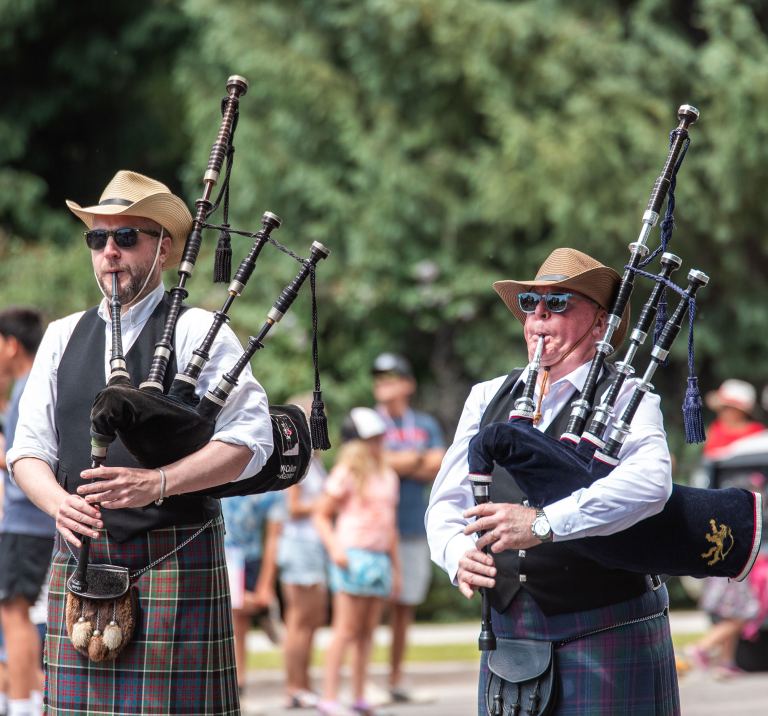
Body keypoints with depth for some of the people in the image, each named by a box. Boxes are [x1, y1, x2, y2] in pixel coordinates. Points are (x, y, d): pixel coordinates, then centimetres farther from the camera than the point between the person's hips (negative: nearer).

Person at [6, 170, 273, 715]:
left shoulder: (196, 332, 0)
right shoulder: (63, 337, 15)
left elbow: (250, 439, -9)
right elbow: (29, 448, 12)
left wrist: (157, 483, -22)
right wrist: (59, 503, -10)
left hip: (173, 564, -4)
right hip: (78, 562, 4)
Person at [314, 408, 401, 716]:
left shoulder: (388, 476, 16)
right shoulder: (346, 474, -3)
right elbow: (321, 515, -3)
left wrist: (396, 567, 20)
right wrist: (334, 548, -18)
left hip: (379, 559, 6)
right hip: (352, 556, -6)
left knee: (367, 632, 6)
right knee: (346, 630, -10)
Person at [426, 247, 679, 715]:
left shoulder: (625, 397, -2)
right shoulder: (488, 398, 14)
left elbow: (650, 482, -22)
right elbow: (446, 503, 12)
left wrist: (545, 523, -30)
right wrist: (460, 554, -11)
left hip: (606, 636, -4)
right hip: (508, 630, 4)